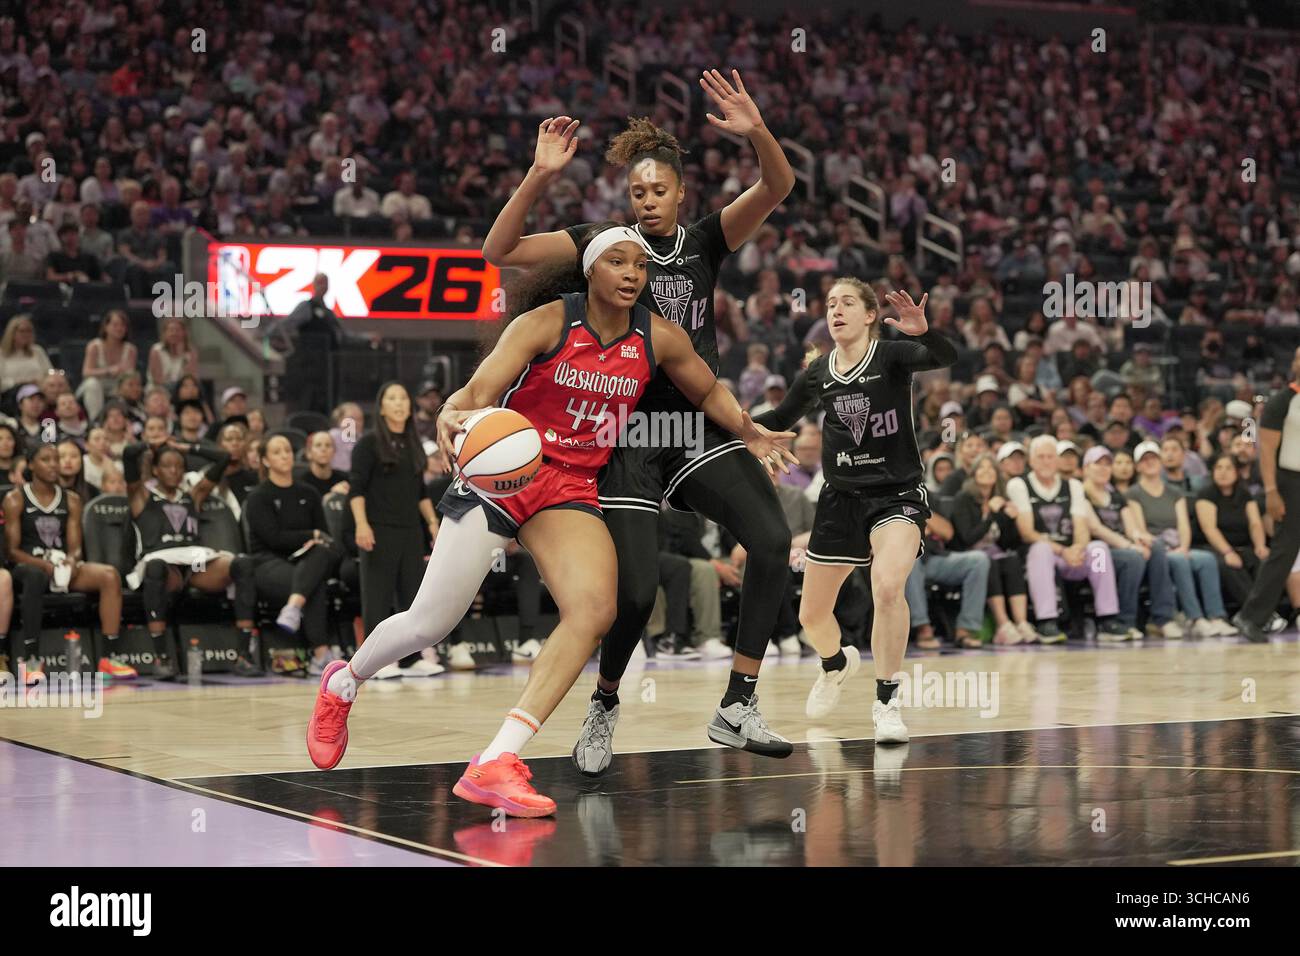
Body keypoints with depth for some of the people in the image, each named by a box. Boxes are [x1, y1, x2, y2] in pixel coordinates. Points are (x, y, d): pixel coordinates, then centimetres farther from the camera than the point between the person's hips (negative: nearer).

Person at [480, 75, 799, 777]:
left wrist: (757, 133, -29)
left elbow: (778, 187, -9)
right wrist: (540, 176, -23)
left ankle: (737, 704, -10)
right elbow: (499, 251, -10)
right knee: (635, 592, -12)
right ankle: (604, 706, 17)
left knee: (773, 541, -18)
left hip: (701, 424, 3)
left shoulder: (706, 241, 7)